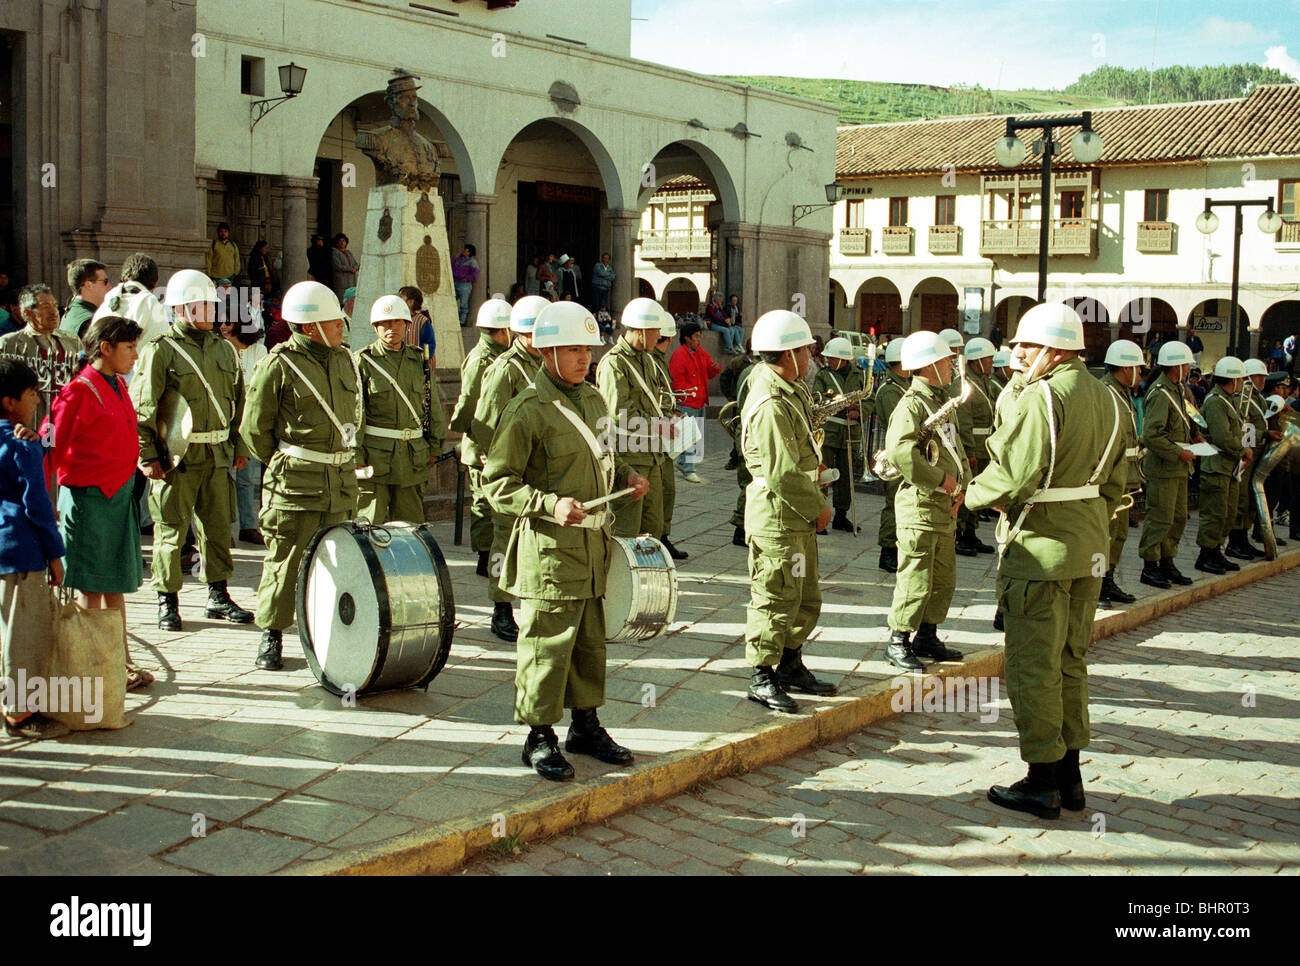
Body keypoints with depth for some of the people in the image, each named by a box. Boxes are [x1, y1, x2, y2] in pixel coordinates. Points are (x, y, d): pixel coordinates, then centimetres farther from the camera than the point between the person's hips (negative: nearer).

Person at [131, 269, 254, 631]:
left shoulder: (225, 349, 13)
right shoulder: (160, 350, -5)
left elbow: (239, 400, 21)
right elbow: (141, 406, -7)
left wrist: (240, 445, 16)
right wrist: (147, 455, -11)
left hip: (218, 455, 5)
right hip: (177, 457, -5)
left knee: (219, 527, 10)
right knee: (171, 530, 1)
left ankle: (218, 596, 22)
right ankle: (167, 601, 12)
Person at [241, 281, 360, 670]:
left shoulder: (345, 360, 11)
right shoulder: (279, 364, -8)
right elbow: (254, 427, -3)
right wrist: (281, 466, 3)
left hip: (342, 478, 6)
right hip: (296, 483, -6)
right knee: (286, 560, -1)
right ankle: (271, 637, 11)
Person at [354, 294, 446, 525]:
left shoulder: (420, 360, 11)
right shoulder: (363, 361, -2)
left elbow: (433, 405, 17)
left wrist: (434, 447, 13)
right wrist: (355, 456, -11)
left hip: (414, 457, 4)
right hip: (374, 456, -4)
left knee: (411, 524, 9)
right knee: (371, 526, -2)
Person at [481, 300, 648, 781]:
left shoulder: (593, 400, 12)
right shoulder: (527, 410, -12)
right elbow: (497, 484, -13)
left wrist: (626, 476, 7)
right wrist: (549, 504, -25)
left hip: (594, 543, 8)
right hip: (549, 548, -8)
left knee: (590, 639, 16)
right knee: (546, 644, -1)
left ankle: (585, 724, 30)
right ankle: (540, 737, 12)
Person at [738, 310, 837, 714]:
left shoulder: (790, 390, 11)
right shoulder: (771, 406, -22)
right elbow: (782, 473, -24)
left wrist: (811, 463, 14)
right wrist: (818, 508, -14)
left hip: (799, 517, 10)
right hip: (777, 517, -10)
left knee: (806, 599, 18)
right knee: (775, 600, -1)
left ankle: (790, 665, 32)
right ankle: (761, 677, 11)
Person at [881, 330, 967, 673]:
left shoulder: (945, 404, 17)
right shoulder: (911, 405, -14)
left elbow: (958, 450, 24)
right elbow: (899, 451, -30)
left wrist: (961, 485, 8)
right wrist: (940, 479, -23)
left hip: (946, 508, 9)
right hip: (919, 504, -9)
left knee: (944, 580, 15)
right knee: (916, 578, -6)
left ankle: (927, 638, 27)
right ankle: (898, 642, 6)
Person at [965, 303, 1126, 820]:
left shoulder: (1043, 397, -16)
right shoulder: (1105, 398, 11)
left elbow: (1016, 476, -21)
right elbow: (1114, 481, 15)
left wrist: (974, 493, -4)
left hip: (1042, 548, -9)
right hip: (1089, 548, 9)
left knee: (1033, 666, -1)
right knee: (1070, 662, 16)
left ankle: (1043, 781, 5)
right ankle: (1070, 776, 22)